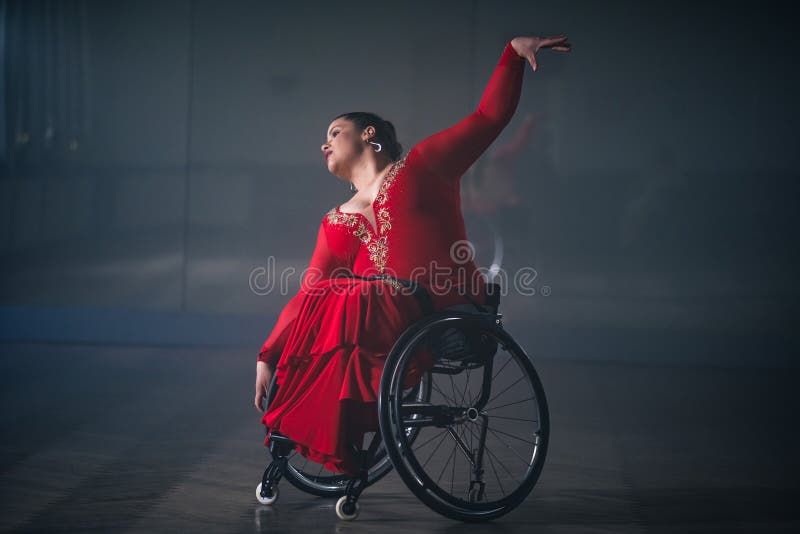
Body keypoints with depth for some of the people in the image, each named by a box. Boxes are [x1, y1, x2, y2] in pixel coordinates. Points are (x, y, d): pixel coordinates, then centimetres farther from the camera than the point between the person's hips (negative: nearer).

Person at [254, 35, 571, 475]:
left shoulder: (423, 165, 12)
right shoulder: (336, 224, 21)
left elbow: (489, 116, 10)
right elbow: (309, 295, 13)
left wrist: (513, 51, 0)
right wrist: (268, 357, 3)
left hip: (449, 316, -5)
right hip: (385, 317, 5)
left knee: (347, 307, -28)